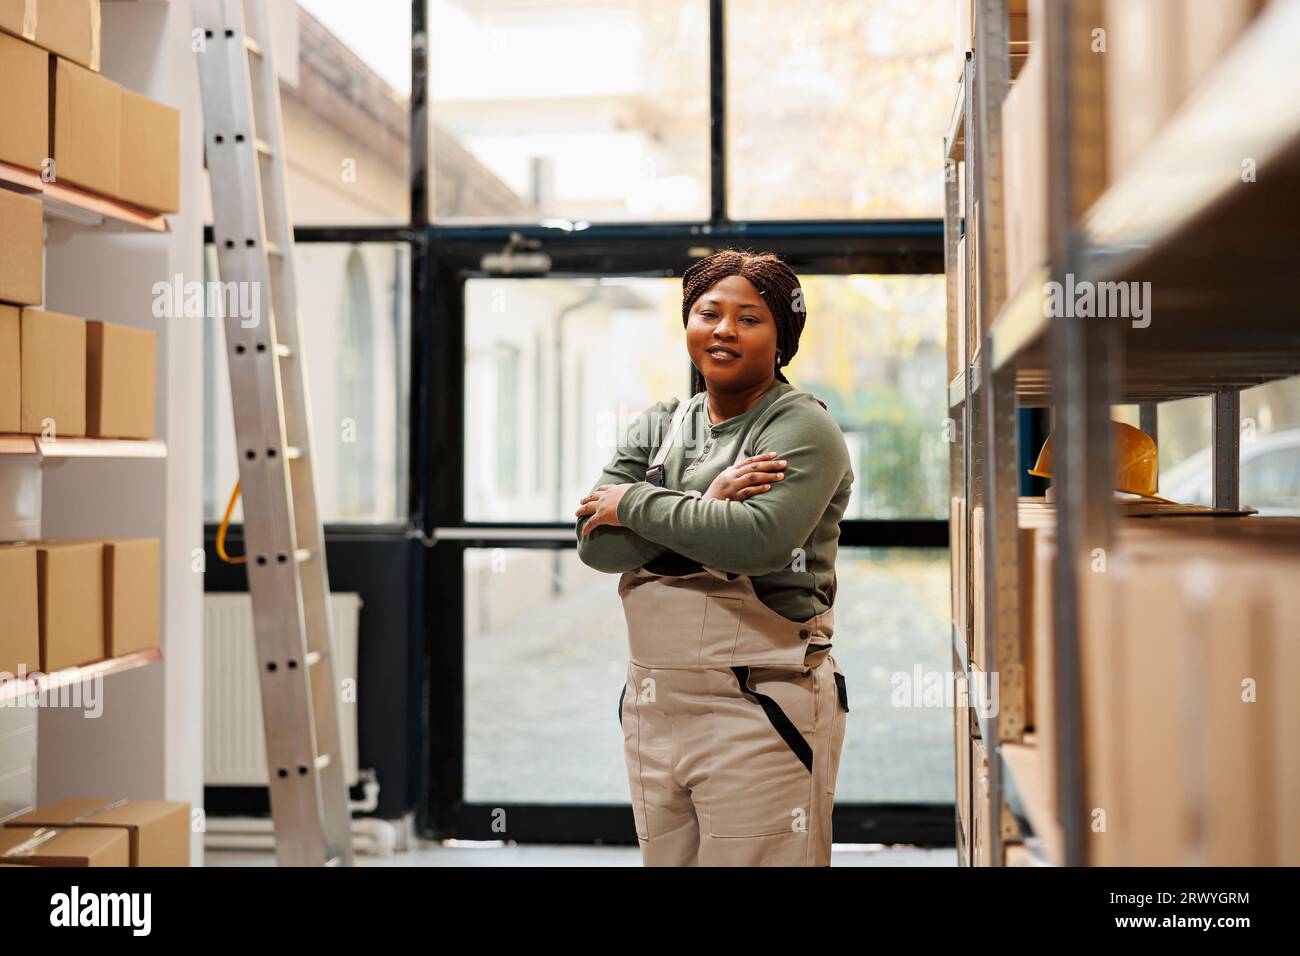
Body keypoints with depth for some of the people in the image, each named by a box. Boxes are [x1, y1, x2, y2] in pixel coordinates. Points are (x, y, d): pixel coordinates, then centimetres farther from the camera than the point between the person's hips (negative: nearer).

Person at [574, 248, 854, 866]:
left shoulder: (803, 427, -5)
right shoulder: (658, 428, 13)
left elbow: (758, 540, -23)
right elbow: (597, 544, -1)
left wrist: (635, 502, -10)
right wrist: (706, 502, -12)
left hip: (760, 708, -6)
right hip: (653, 703, 6)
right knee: (664, 862, 14)